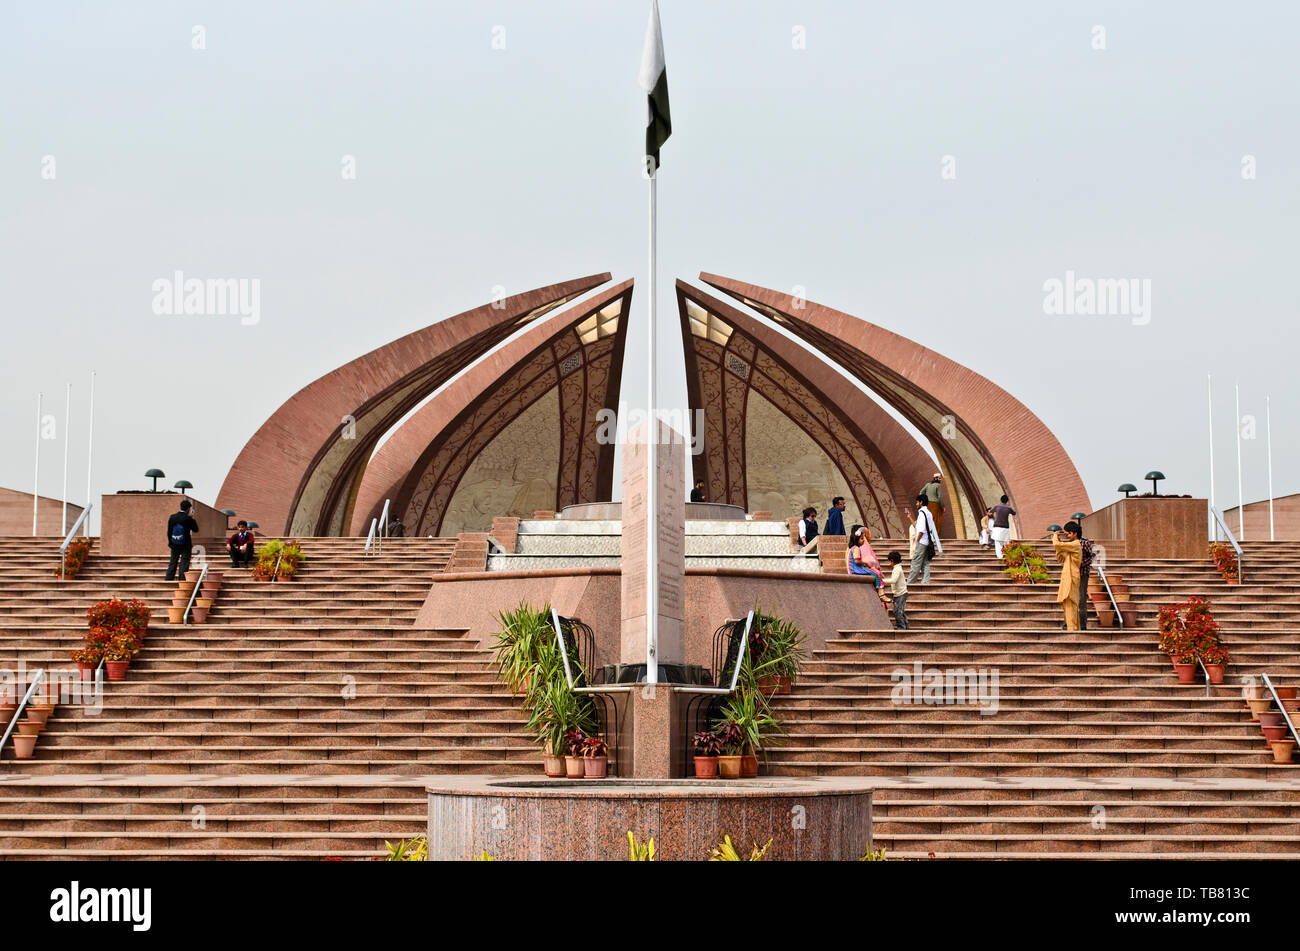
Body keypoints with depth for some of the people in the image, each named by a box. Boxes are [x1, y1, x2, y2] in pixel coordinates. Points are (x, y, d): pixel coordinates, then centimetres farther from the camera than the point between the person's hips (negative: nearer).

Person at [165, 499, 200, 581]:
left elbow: (169, 531, 5)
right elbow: (196, 529, -2)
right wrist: (193, 519, 8)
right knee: (184, 563, 0)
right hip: (186, 546, -4)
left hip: (174, 546, 4)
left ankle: (169, 580, 12)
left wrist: (170, 542, 15)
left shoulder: (172, 517, -1)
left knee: (173, 563, 12)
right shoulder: (188, 519, -13)